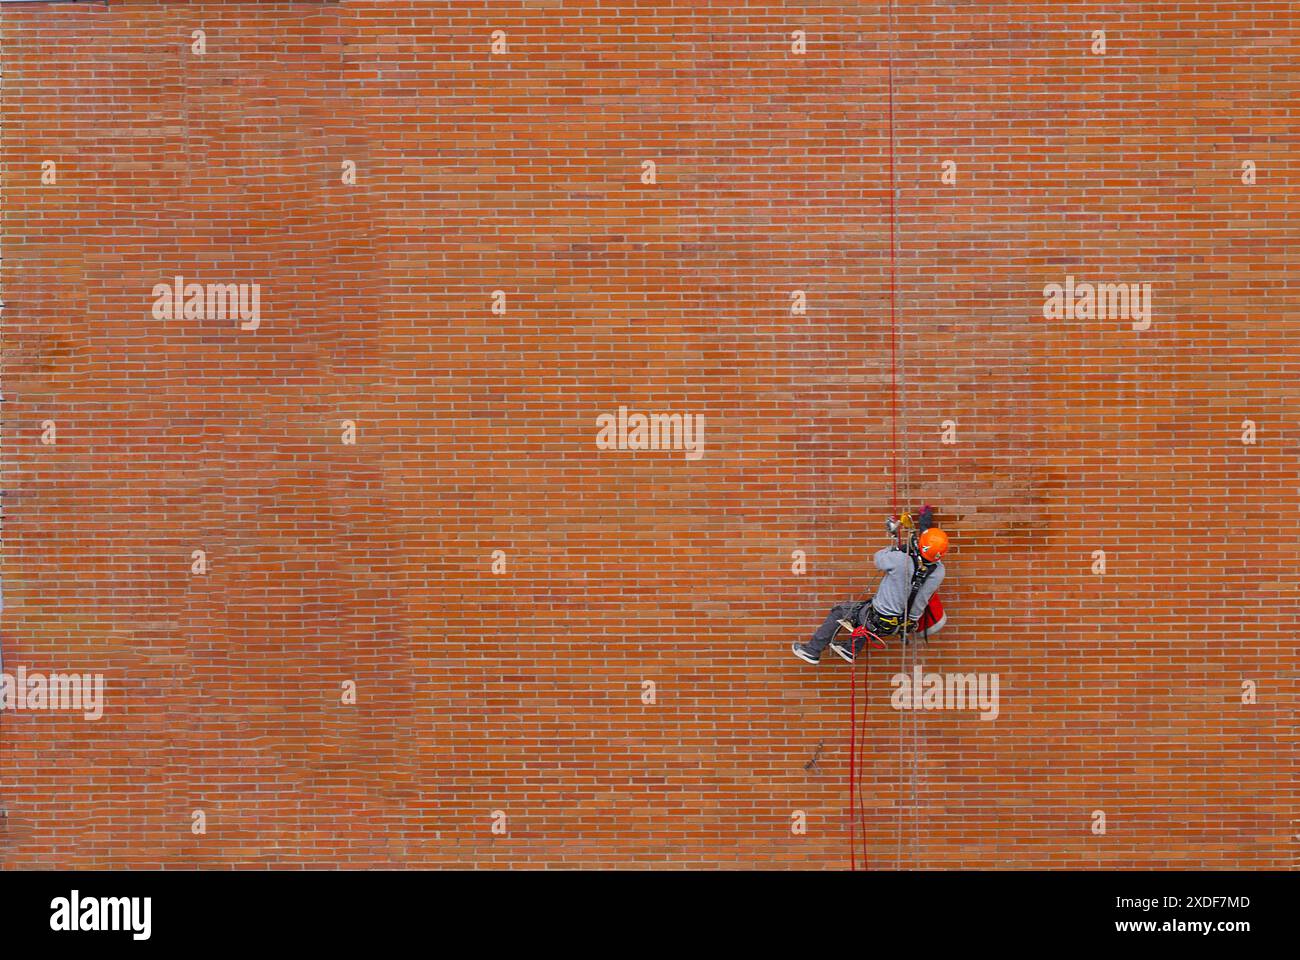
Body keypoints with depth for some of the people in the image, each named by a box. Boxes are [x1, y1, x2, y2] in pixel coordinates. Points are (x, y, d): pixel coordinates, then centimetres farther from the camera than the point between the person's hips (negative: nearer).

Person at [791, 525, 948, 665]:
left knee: (838, 612, 19)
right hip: (907, 624, 6)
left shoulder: (900, 559, -31)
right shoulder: (939, 571, -18)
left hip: (880, 621, -5)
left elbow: (879, 559, -7)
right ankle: (850, 650, 49)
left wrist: (898, 547, 7)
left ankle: (813, 651, 31)